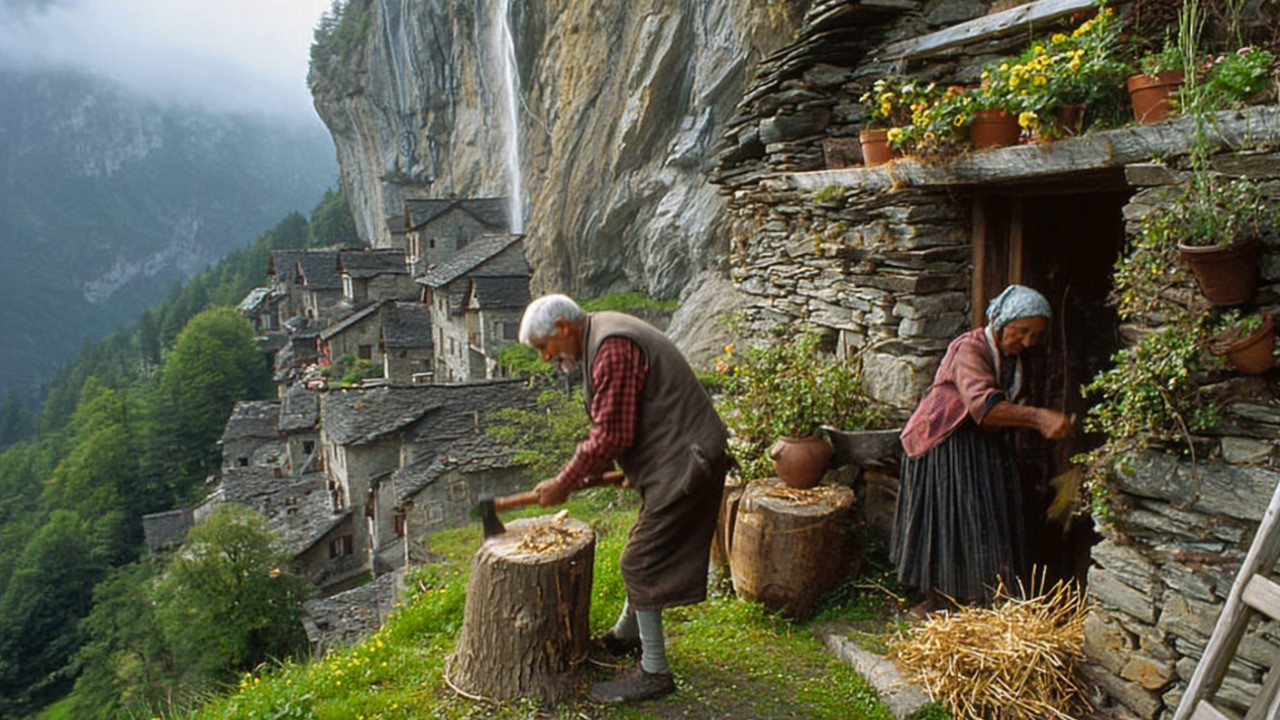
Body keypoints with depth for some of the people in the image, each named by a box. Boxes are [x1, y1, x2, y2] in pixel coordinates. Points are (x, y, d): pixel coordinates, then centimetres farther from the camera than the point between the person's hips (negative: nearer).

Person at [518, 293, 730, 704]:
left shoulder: (612, 348, -21)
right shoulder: (604, 336, 13)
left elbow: (611, 436, -22)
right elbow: (614, 428, 18)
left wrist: (563, 484, -12)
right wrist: (593, 469, 13)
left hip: (685, 462, -11)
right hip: (680, 457, 11)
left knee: (641, 562, -4)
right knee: (648, 552, 22)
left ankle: (653, 673, 9)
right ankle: (625, 636, 40)